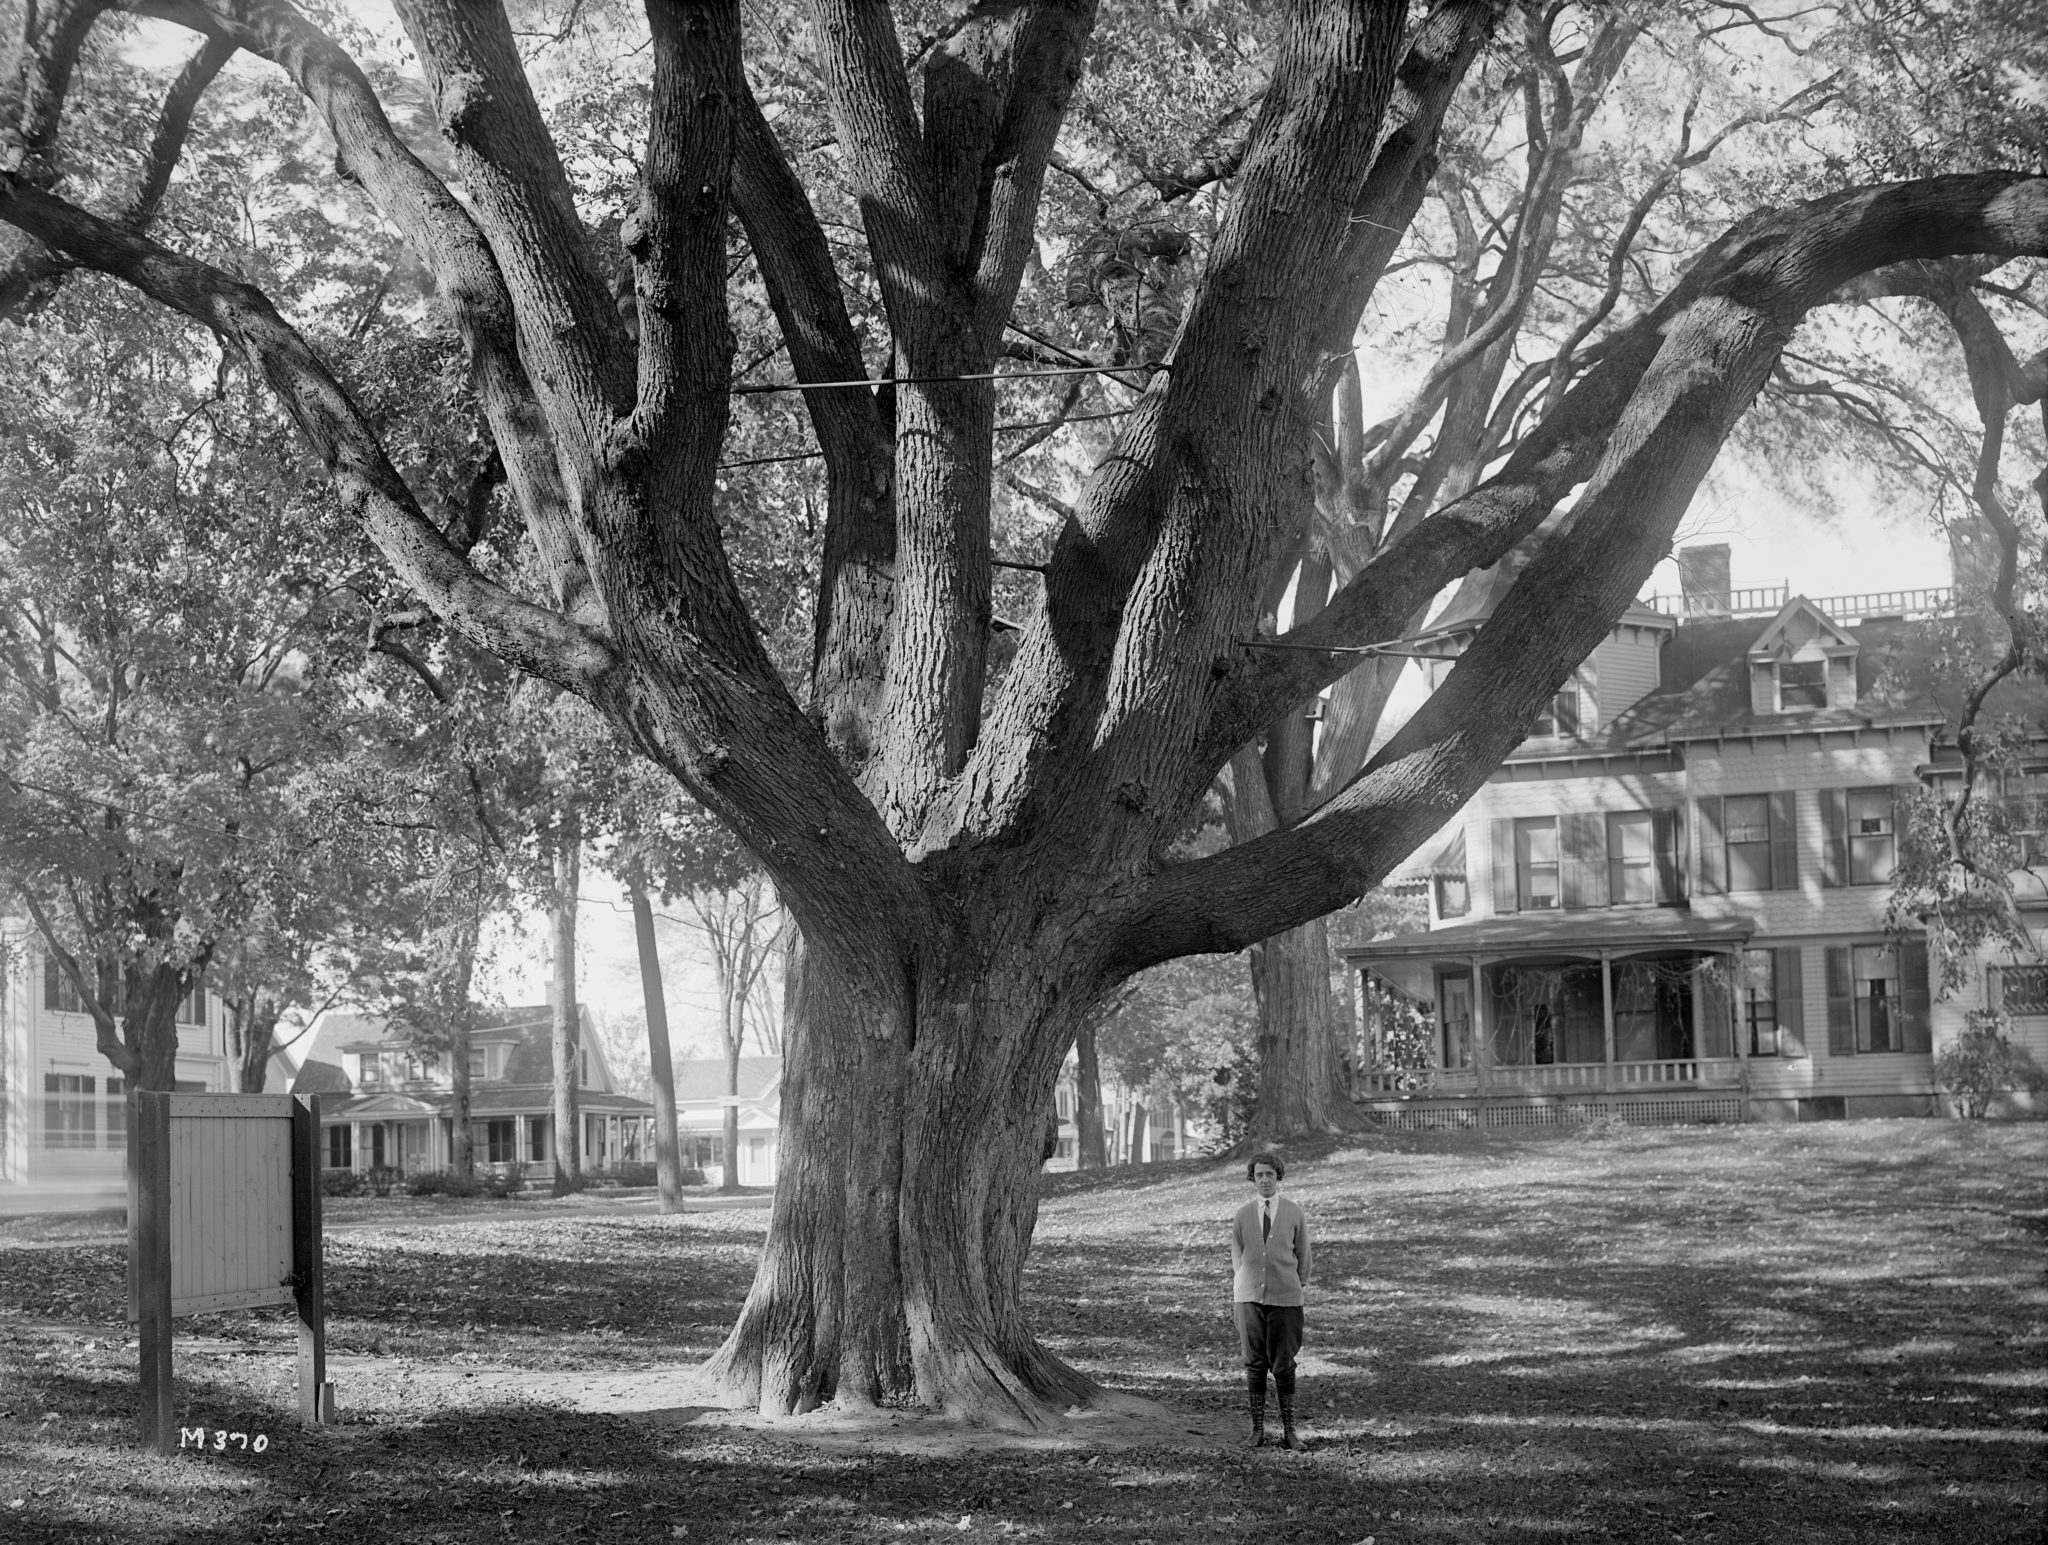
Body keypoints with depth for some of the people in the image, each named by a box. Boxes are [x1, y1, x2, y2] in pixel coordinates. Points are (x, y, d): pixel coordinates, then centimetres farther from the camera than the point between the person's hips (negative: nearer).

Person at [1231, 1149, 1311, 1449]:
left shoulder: (1295, 1213, 3)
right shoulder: (1243, 1214, 7)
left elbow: (1302, 1256, 10)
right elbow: (1236, 1258, 12)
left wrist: (1299, 1287, 11)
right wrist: (1236, 1296, 9)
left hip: (1284, 1298, -1)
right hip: (1249, 1298, 1)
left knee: (1284, 1366, -1)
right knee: (1254, 1364, 1)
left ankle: (1288, 1430, 4)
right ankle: (1257, 1429, 7)